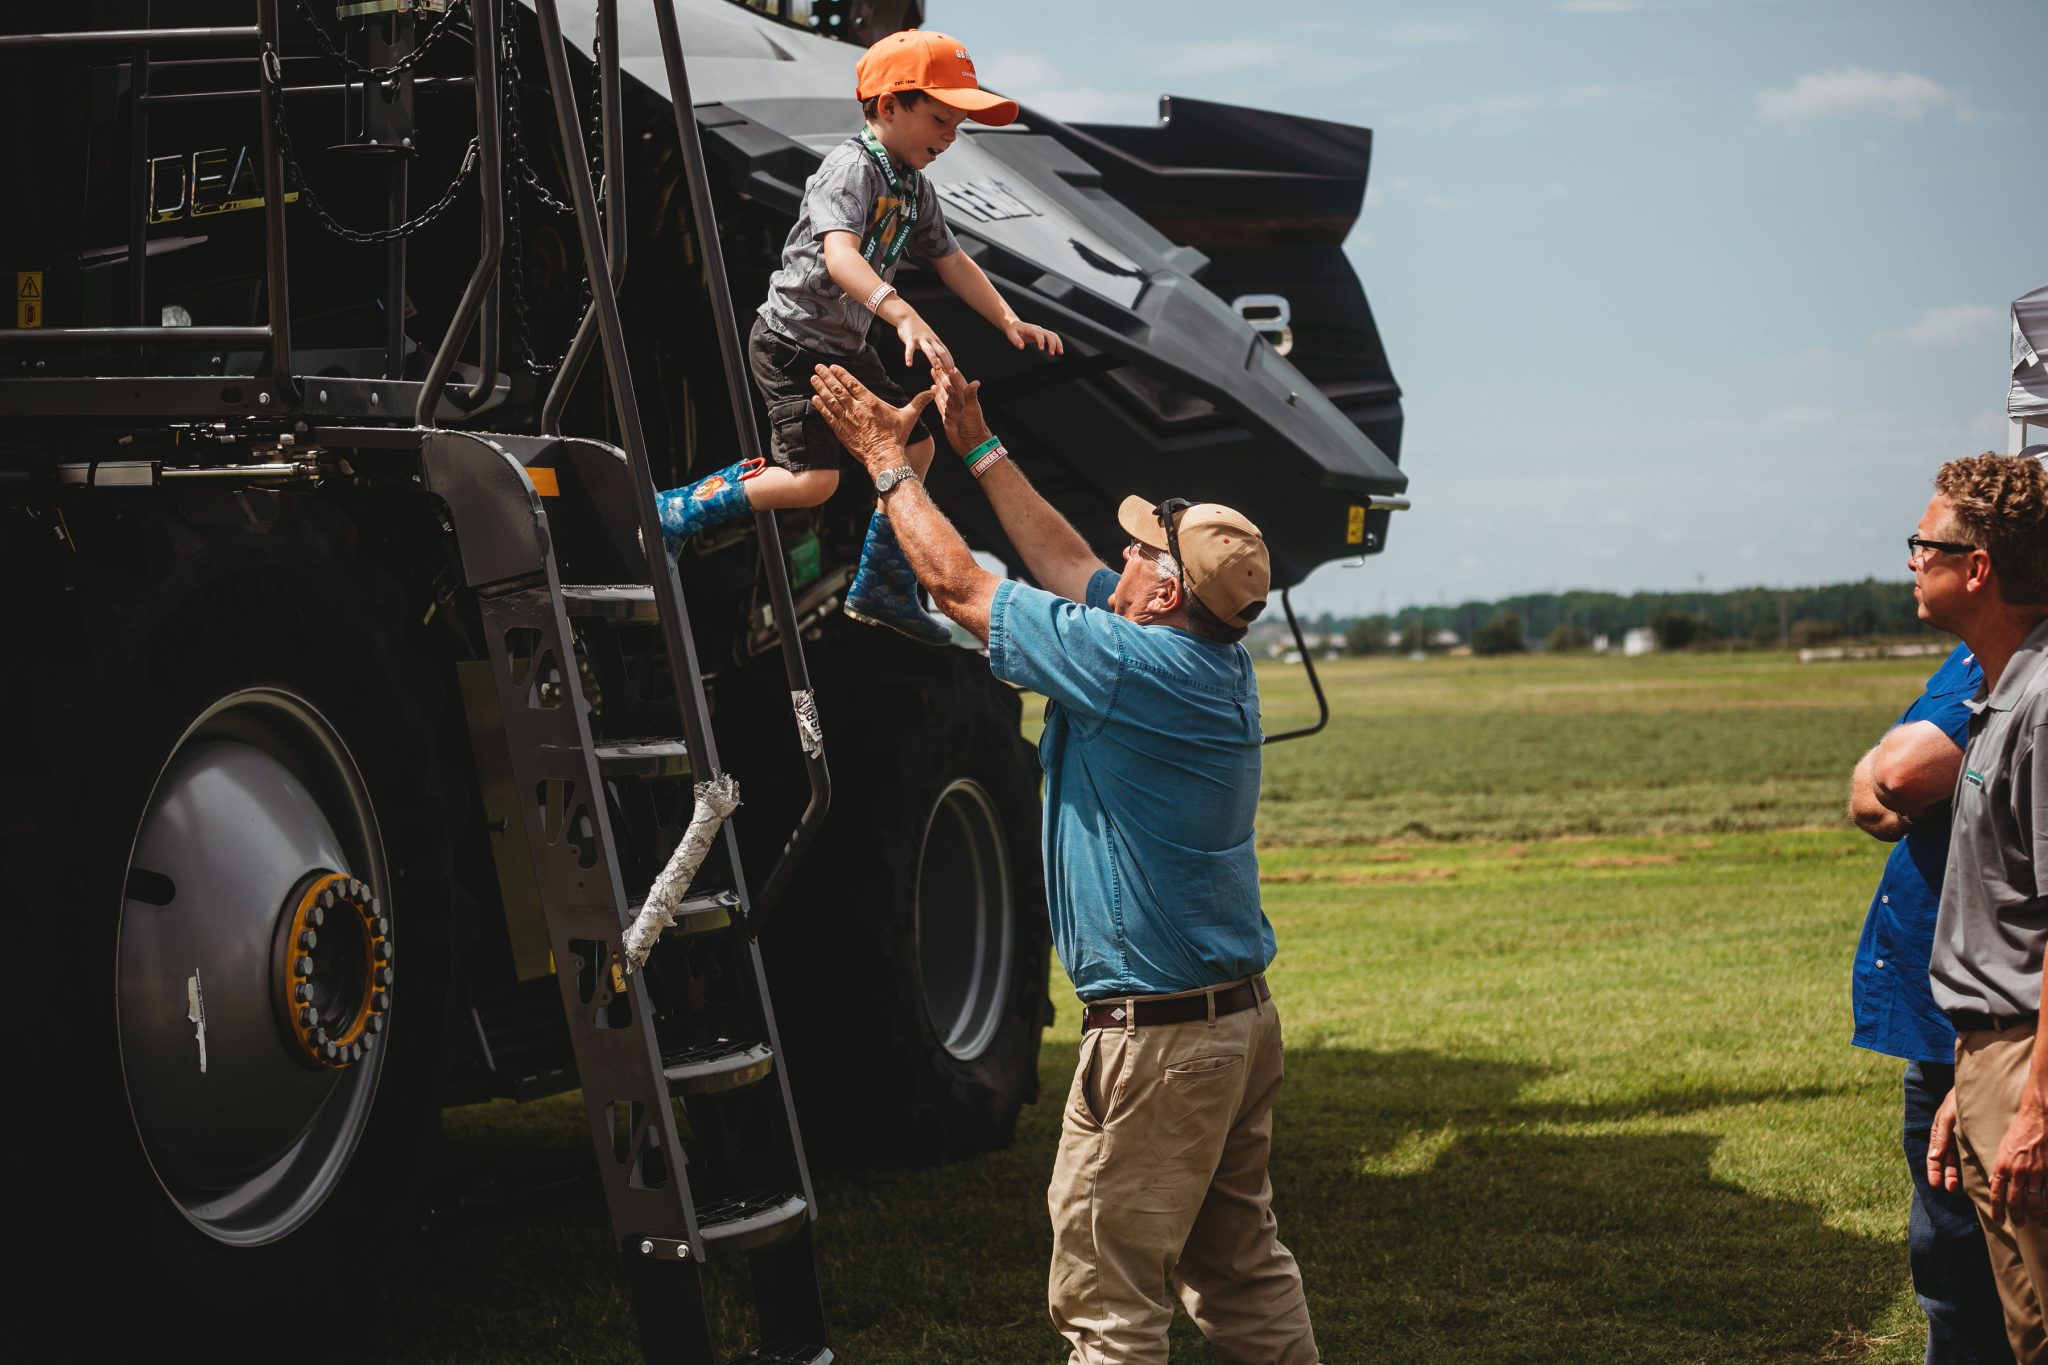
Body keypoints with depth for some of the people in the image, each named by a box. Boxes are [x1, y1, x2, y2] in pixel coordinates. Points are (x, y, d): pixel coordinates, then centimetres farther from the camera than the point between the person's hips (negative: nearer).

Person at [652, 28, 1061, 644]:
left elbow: (952, 261, 18)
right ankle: (673, 514, -3)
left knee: (913, 448, 15)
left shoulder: (916, 190, 7)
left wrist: (1009, 321, 9)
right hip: (793, 343, -10)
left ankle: (882, 590, 29)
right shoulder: (853, 168, -22)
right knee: (813, 480, -17)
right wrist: (904, 315, -53)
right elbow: (840, 255, -39)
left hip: (848, 349, 10)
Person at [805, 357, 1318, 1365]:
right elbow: (1069, 567, 19)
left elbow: (956, 584, -9)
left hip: (1158, 1031, -9)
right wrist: (979, 449, 24)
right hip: (1244, 1015, 9)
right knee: (1241, 1267, 17)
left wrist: (888, 461, 4)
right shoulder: (1219, 663, 5)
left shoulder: (1135, 667, -19)